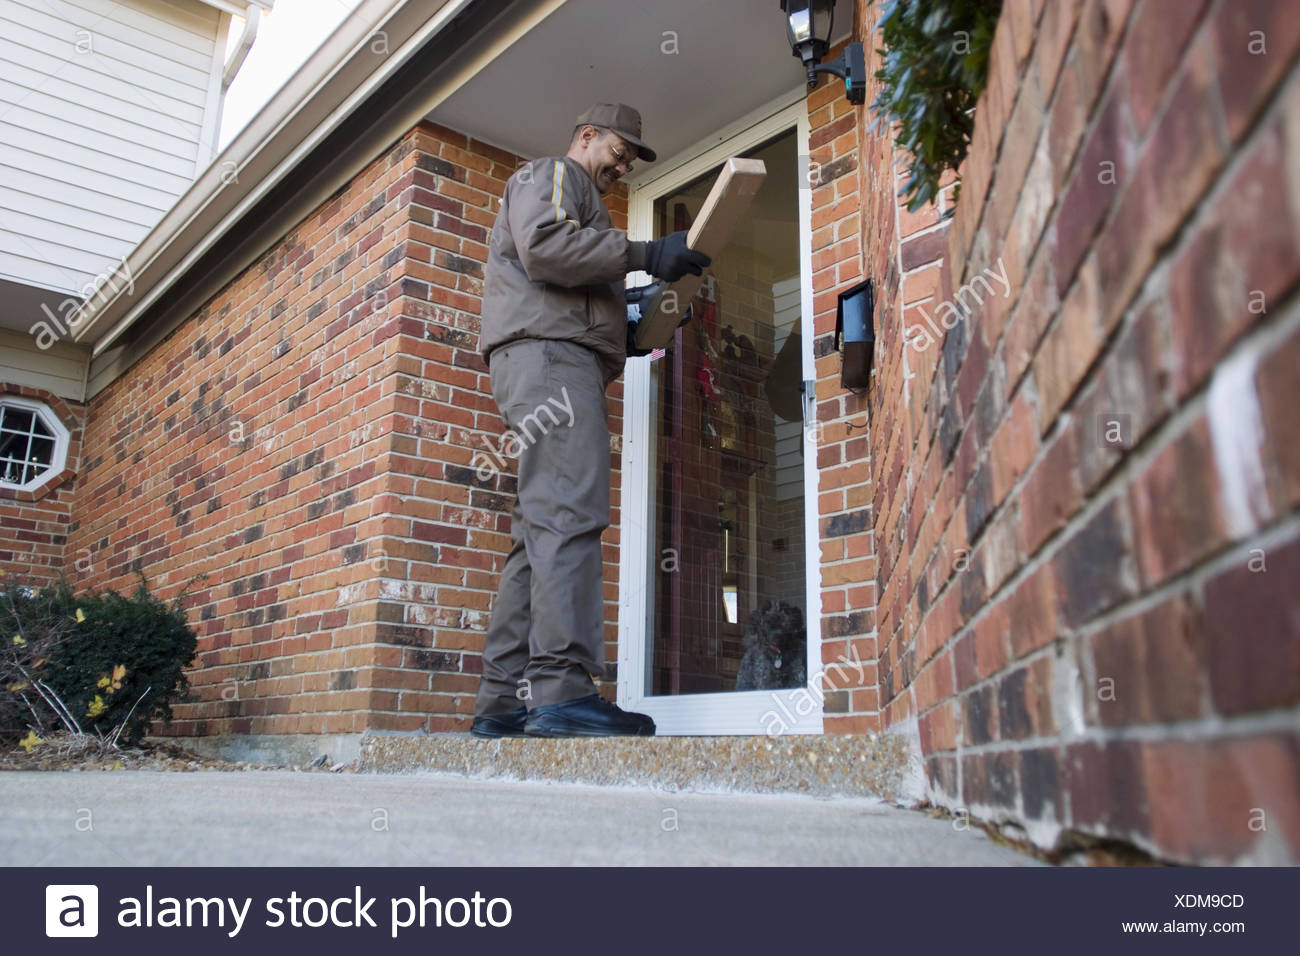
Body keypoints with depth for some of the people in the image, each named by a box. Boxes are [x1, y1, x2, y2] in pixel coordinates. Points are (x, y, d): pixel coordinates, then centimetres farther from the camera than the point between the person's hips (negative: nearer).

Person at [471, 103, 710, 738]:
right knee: (569, 516, -22)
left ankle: (503, 701, -2)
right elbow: (542, 246, -13)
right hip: (545, 353, -10)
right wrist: (644, 255, -11)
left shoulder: (583, 202, 39)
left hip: (565, 362, 10)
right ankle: (561, 689, -28)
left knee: (540, 533, 1)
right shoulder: (551, 173, 10)